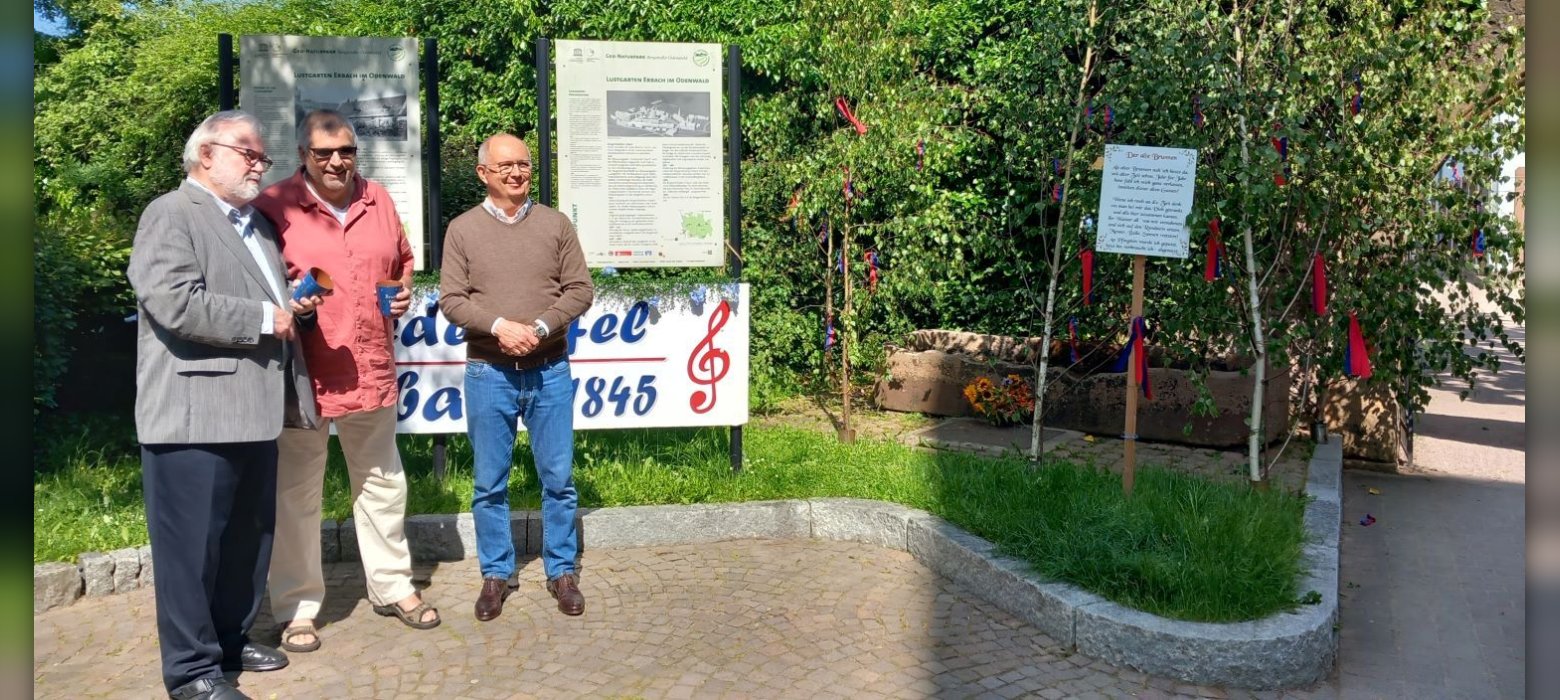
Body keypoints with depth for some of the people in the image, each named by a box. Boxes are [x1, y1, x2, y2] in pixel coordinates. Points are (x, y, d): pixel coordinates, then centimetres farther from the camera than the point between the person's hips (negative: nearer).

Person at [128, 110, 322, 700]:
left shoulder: (258, 224, 21)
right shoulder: (171, 213, -7)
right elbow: (174, 303, -21)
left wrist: (294, 305, 9)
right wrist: (265, 318, -15)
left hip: (253, 412, 9)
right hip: (194, 414, -9)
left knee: (250, 537, 16)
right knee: (192, 544, 0)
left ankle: (232, 639, 30)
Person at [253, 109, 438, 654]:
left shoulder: (378, 199, 8)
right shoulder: (273, 206, -7)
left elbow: (401, 260, 22)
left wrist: (404, 292, 3)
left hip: (371, 369, 5)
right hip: (303, 372, -5)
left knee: (382, 483, 16)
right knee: (296, 491, 5)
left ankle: (392, 587, 32)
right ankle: (297, 607, 19)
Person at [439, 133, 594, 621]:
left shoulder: (556, 224, 4)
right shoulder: (463, 229, 2)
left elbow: (580, 290, 0)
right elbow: (451, 301, -2)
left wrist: (541, 327, -14)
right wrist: (499, 325, -18)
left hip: (550, 371, 1)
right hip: (488, 373, 0)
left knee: (558, 478, 6)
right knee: (490, 483, 7)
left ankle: (562, 572, 19)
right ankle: (496, 575, 21)